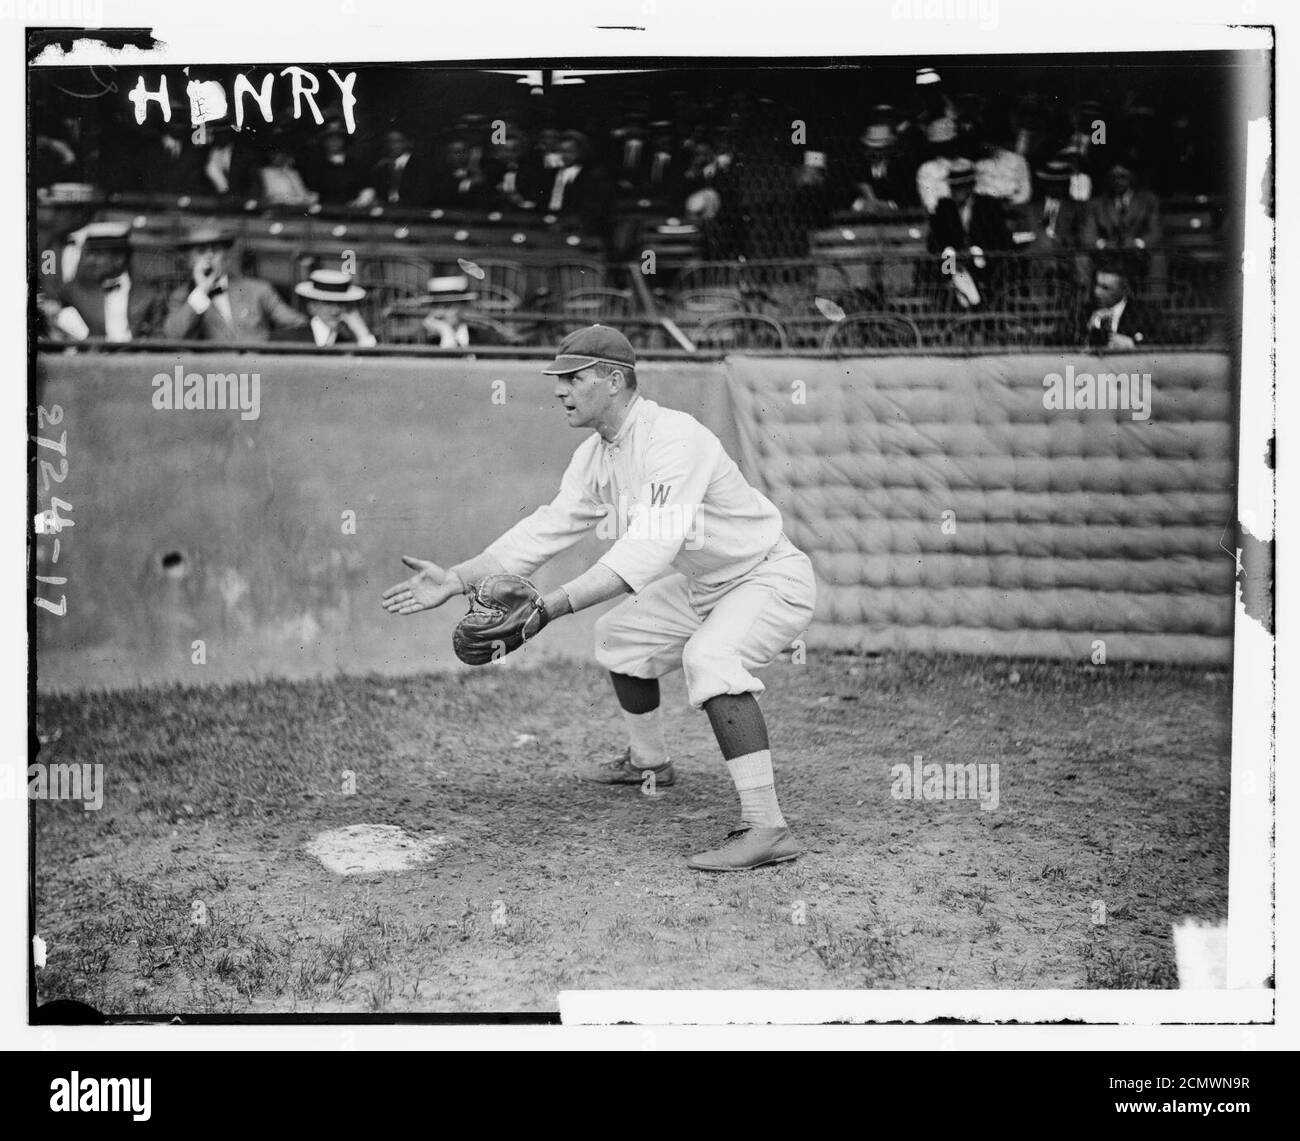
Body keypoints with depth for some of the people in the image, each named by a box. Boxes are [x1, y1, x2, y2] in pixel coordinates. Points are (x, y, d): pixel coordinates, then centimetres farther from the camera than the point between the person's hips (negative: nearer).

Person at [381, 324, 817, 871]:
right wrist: (456, 579, -3)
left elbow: (649, 550, -38)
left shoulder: (673, 438, -29)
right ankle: (648, 762, 44)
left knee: (708, 656, -34)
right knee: (620, 634, 21)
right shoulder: (596, 455, 2)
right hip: (705, 583, 10)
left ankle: (766, 828, -37)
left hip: (772, 579, -10)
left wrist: (551, 606, -44)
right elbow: (549, 526, 5)